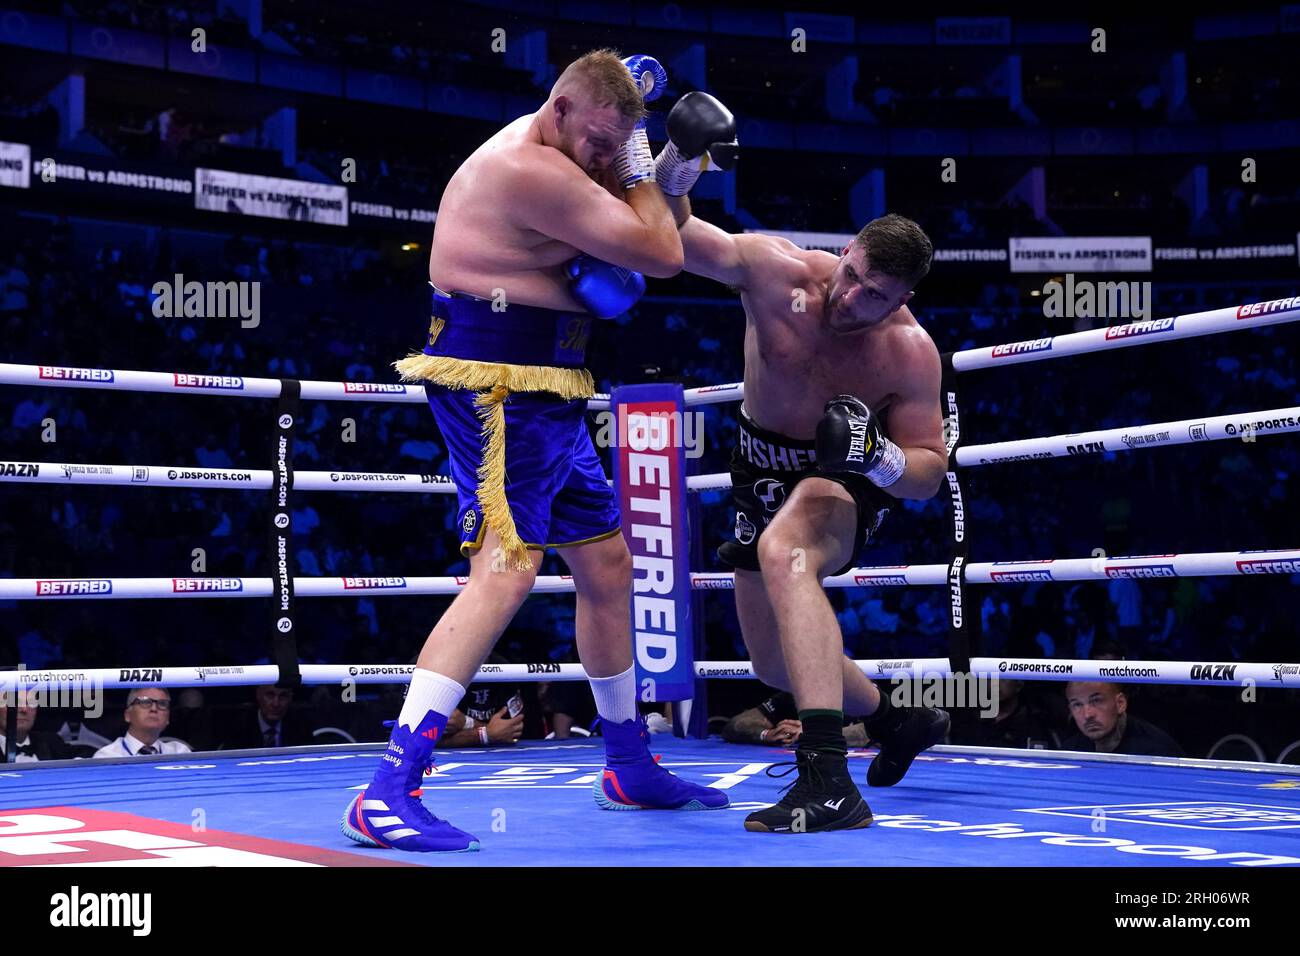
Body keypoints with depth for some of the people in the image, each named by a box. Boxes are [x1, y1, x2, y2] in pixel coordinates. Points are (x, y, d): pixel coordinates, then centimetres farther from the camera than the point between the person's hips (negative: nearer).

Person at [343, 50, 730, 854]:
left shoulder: (552, 160, 16)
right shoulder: (529, 168, -18)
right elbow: (663, 257, -15)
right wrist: (638, 168, 2)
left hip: (542, 394, 11)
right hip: (498, 386, -11)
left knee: (607, 562, 16)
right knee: (508, 566, -22)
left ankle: (631, 768, 30)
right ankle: (390, 792, -26)